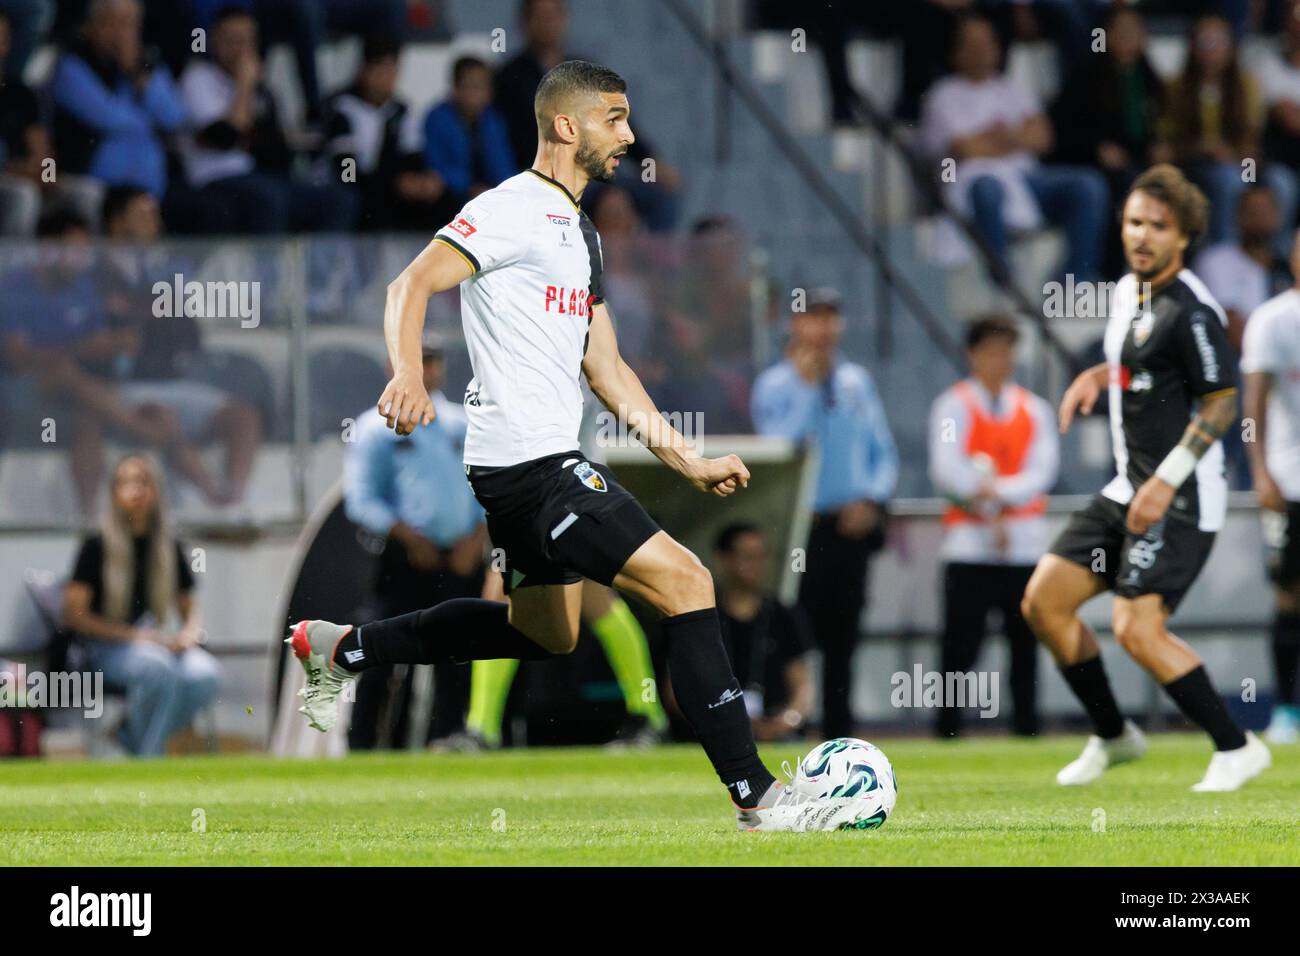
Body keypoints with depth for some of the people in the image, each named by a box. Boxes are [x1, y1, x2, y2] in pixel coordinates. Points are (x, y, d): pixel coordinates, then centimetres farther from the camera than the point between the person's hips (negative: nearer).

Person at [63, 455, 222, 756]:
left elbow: (190, 609, 20)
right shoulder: (97, 547, -1)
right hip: (107, 645, -5)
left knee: (207, 675, -28)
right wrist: (133, 635, -14)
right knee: (157, 667, -38)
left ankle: (133, 733, -8)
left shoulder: (170, 548, 12)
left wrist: (190, 633, -6)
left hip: (158, 641, 5)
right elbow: (74, 615, -5)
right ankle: (147, 757, -17)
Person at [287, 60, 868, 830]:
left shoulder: (580, 232, 20)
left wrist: (688, 461, 19)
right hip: (529, 458, -11)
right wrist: (408, 376, -38)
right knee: (685, 583, -16)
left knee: (544, 632, 27)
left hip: (546, 460, 11)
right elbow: (413, 284, -20)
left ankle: (341, 650, 35)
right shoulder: (517, 210, -10)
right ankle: (756, 796, -15)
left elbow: (606, 368, 23)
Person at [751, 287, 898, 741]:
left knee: (842, 635, 7)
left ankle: (839, 733, 12)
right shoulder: (776, 384, 0)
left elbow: (884, 453, 15)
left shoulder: (857, 381, 14)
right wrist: (806, 385, -15)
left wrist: (870, 500, -1)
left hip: (852, 527, 4)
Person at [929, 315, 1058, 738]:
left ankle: (1026, 726, 6)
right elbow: (947, 472, -8)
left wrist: (995, 492, -12)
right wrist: (992, 513, -12)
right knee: (961, 643, -7)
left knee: (1025, 643, 3)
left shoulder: (1034, 409, 14)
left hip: (1026, 543, 4)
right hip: (969, 543, -3)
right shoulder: (953, 406, 4)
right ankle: (947, 729, -5)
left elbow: (1043, 473, 2)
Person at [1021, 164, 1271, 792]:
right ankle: (1112, 736, 20)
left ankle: (1236, 748, -6)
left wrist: (1167, 480, -23)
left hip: (1181, 500, -9)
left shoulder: (1191, 310, -17)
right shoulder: (1128, 291, 10)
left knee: (1137, 629, -19)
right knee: (1043, 602, 5)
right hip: (1129, 490, 9)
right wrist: (1099, 376, 11)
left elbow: (1222, 404, -18)